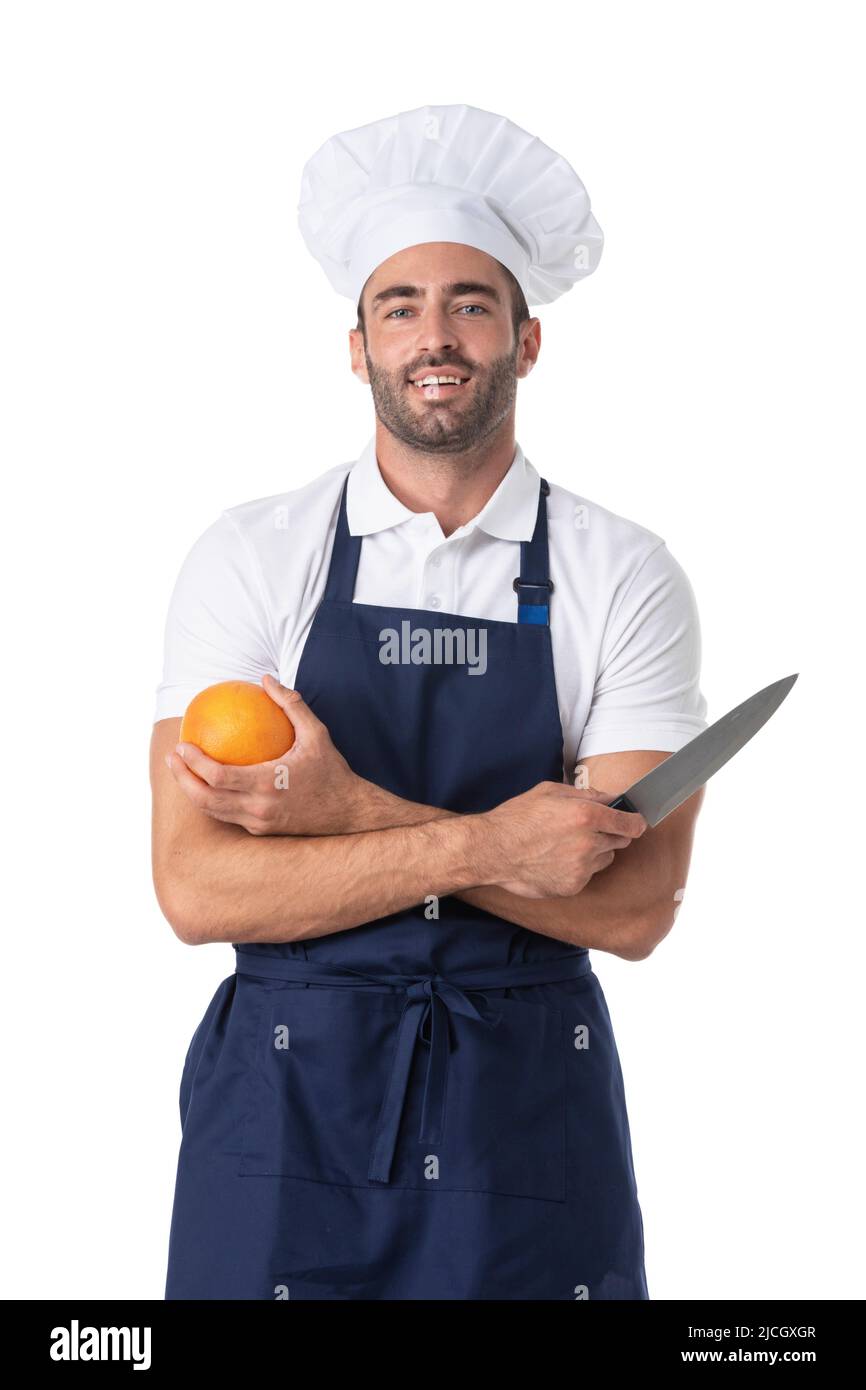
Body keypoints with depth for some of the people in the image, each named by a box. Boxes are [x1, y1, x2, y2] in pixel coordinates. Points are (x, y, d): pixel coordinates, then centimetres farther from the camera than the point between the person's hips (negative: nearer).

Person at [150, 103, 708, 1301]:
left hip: (532, 1110, 0)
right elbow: (196, 887, -9)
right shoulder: (249, 559, -2)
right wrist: (480, 846, -18)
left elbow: (635, 905, -10)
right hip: (287, 1106, 0)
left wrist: (350, 815, -17)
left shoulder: (625, 578, -2)